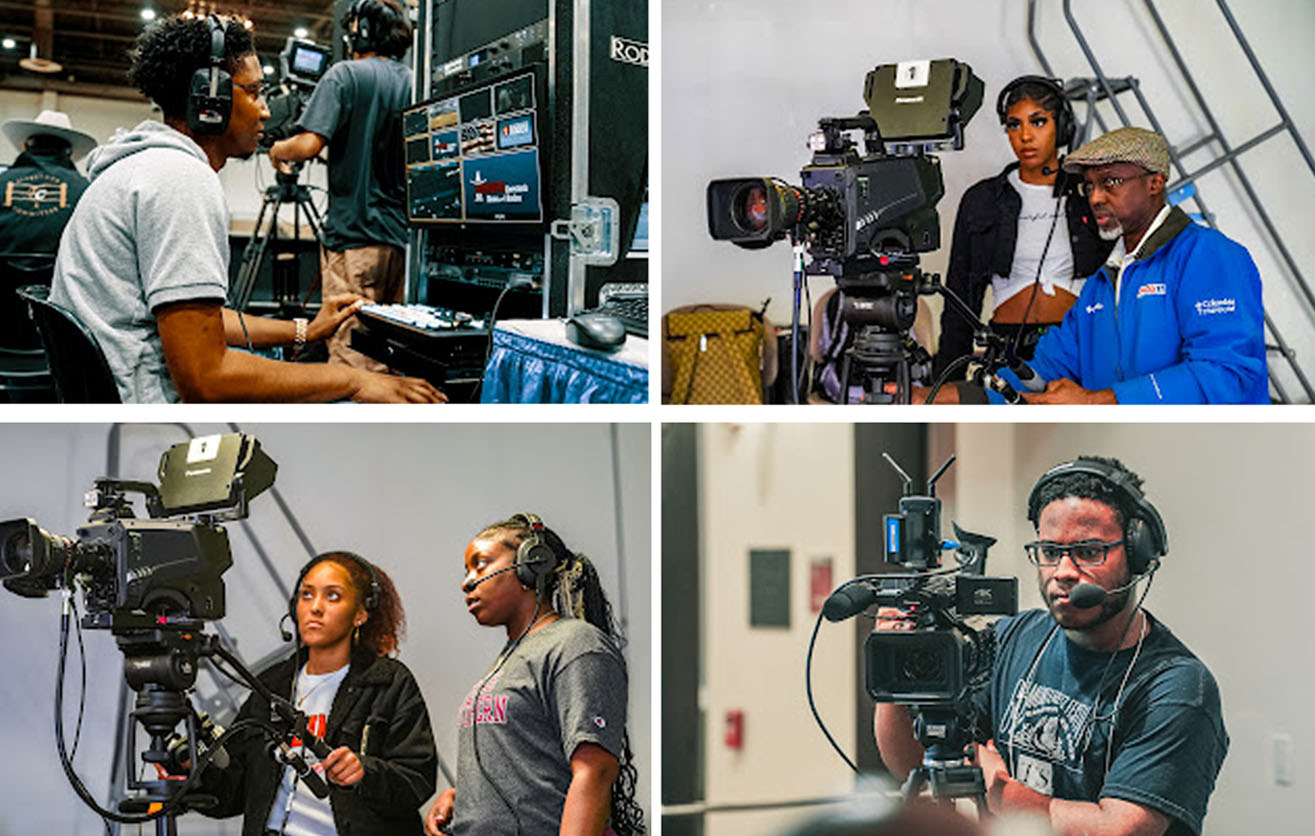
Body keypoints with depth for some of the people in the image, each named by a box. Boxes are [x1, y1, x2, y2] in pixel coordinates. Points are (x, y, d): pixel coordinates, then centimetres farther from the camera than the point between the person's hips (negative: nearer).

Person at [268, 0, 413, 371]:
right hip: (404, 236, 6)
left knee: (350, 351, -10)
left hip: (354, 233, -6)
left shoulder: (347, 75, -5)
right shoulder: (414, 83, 10)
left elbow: (310, 143, -14)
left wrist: (278, 151, 7)